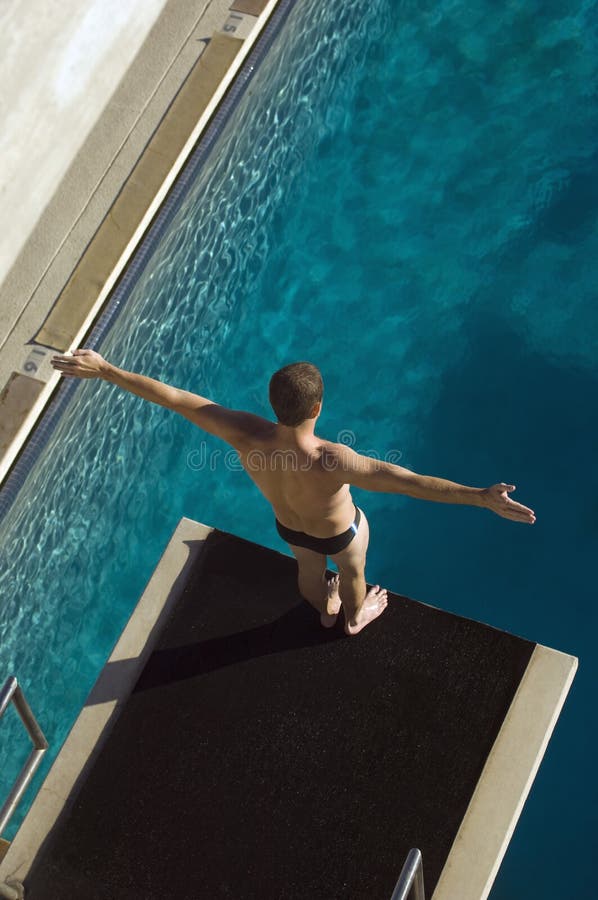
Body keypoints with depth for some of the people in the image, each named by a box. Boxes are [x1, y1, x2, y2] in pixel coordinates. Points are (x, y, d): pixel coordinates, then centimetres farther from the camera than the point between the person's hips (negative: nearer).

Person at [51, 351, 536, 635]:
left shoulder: (247, 436, -40)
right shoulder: (332, 462, -50)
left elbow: (172, 396, -35)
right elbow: (412, 482, -56)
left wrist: (104, 370, -30)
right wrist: (481, 497, -59)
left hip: (289, 526, 3)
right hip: (339, 532, -3)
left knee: (308, 567, 38)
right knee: (353, 571, 34)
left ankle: (325, 611, 71)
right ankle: (355, 618, 67)